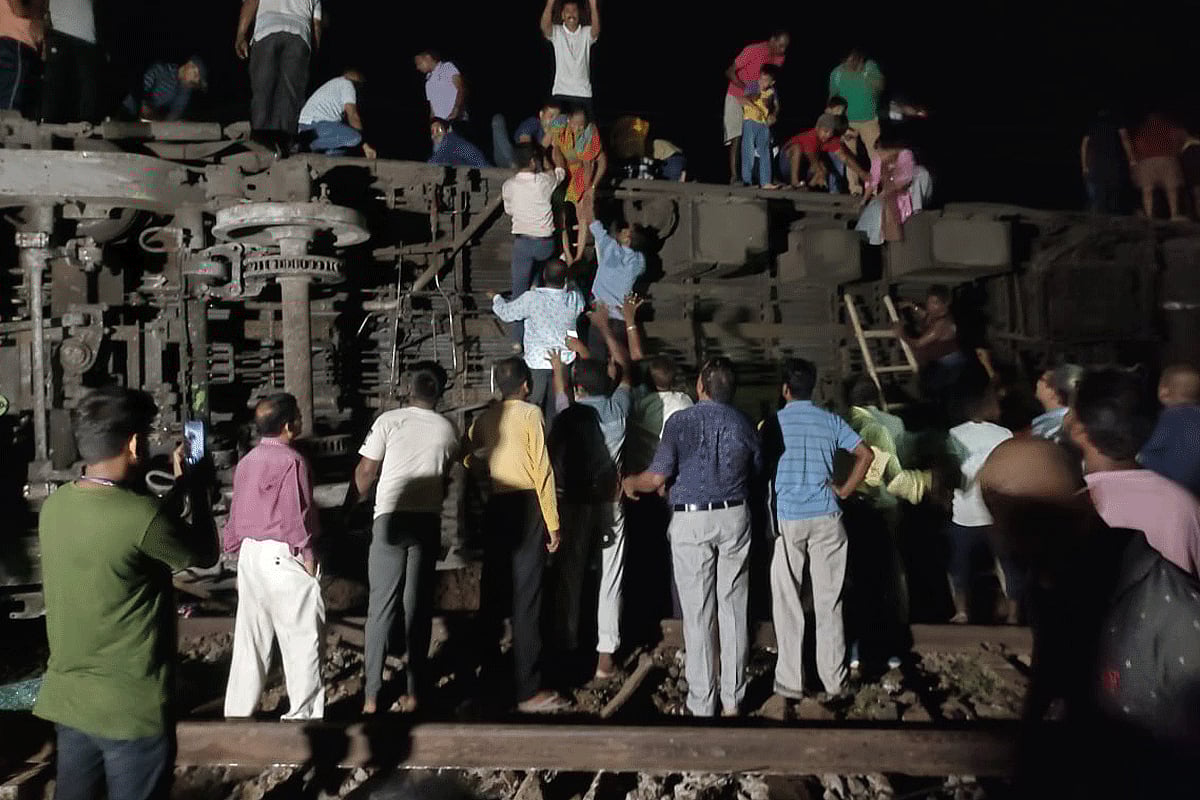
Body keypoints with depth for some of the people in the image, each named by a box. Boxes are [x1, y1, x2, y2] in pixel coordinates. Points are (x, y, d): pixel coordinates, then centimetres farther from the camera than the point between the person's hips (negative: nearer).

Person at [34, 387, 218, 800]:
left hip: (66, 699, 7)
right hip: (130, 709, -7)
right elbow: (204, 554, -6)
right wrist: (194, 486, 6)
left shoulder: (55, 505, -2)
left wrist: (176, 489, 15)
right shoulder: (142, 515, -24)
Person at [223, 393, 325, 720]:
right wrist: (307, 555, -8)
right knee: (301, 637, 2)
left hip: (250, 553, 8)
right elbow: (296, 516, -16)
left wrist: (238, 552, 23)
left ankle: (238, 711, 22)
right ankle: (304, 713, 10)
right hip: (283, 557, -8)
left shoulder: (246, 462, 11)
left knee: (250, 638, 15)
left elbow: (236, 513, 16)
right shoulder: (291, 461, -15)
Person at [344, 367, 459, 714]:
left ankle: (371, 696, 4)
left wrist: (348, 507, 12)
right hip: (428, 520, 2)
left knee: (381, 606, 4)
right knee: (419, 606, 8)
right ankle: (413, 691, 12)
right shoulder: (448, 429, 7)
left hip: (391, 517, -2)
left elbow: (366, 470, 0)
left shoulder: (389, 420, -1)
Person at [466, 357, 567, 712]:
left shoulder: (485, 418, 10)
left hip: (496, 507, 5)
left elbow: (468, 458, 13)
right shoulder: (531, 413, -5)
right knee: (526, 597, -4)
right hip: (527, 506, -5)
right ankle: (528, 691, -1)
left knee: (493, 591, 15)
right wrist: (553, 523, -8)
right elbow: (542, 470, -10)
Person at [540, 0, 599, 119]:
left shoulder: (587, 33, 5)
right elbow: (544, 25, -17)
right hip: (561, 92, -1)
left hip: (584, 93, 1)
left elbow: (596, 29, -17)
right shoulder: (556, 32, 3)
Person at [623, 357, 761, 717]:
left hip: (691, 521, -3)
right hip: (735, 516, 3)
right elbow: (758, 471, 11)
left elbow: (656, 478, -11)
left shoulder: (680, 422, -10)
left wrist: (631, 483, 9)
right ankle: (732, 700, 18)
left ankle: (702, 704, 11)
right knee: (733, 608, 10)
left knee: (698, 614, 4)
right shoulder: (744, 424, 2)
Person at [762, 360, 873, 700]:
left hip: (786, 518, -2)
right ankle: (833, 678, 17)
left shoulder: (774, 424, -2)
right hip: (826, 518, 2)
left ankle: (790, 681, 9)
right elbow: (866, 454, 2)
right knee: (829, 601, 10)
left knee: (787, 603, 5)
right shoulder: (831, 421, 5)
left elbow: (761, 467, -1)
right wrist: (844, 491, 6)